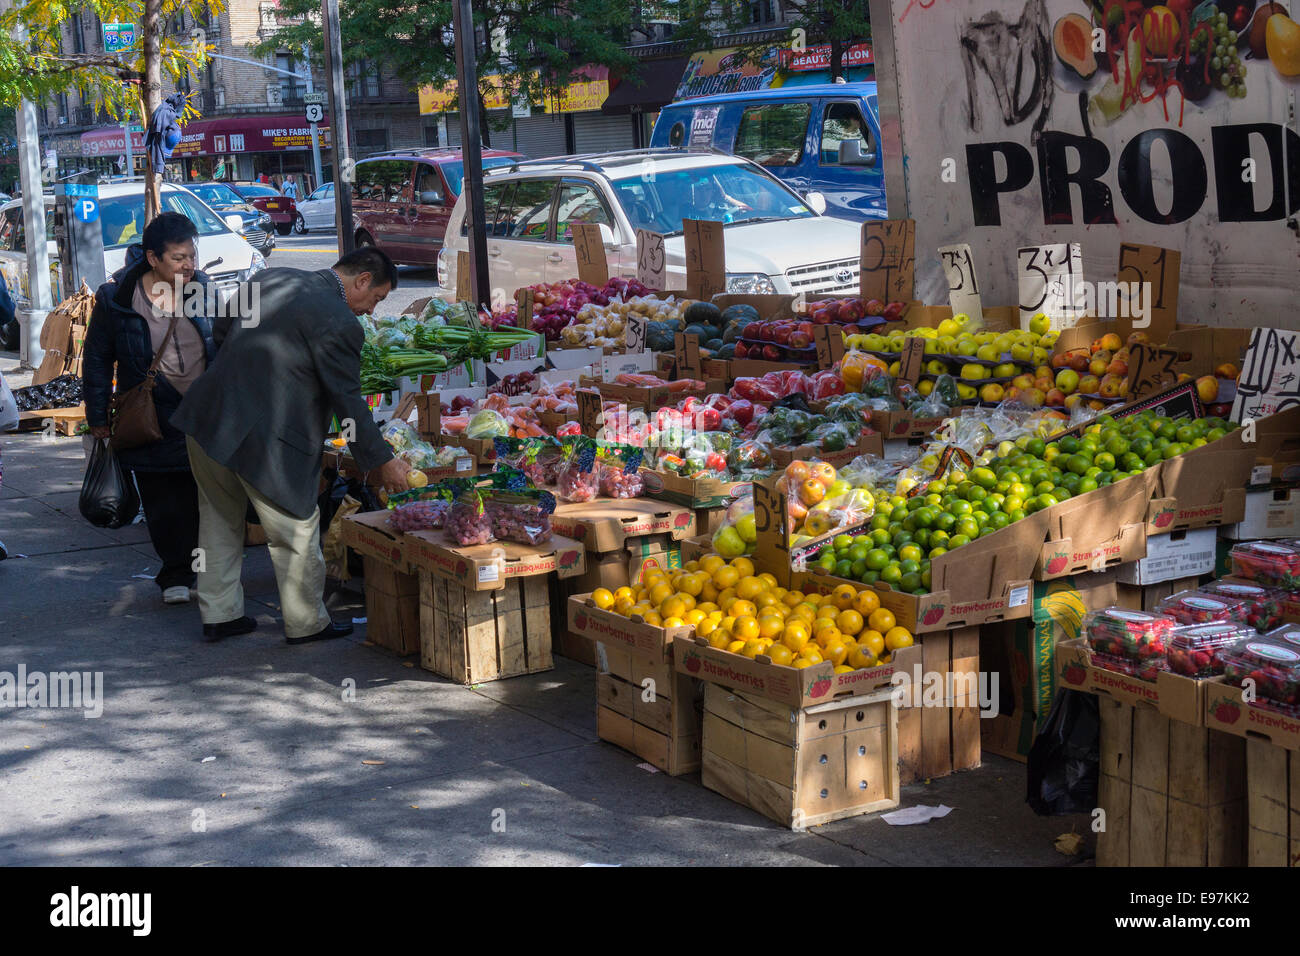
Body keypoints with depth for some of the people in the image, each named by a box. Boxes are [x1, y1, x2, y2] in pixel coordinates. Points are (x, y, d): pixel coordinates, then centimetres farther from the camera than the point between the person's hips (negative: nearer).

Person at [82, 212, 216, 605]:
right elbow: (97, 359, 1)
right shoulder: (116, 299, -9)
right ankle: (176, 575, 18)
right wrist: (98, 417, 2)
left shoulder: (201, 288, -1)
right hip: (153, 418, -2)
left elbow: (223, 343, 13)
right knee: (164, 501, 4)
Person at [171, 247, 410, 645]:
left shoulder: (270, 279, 9)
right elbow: (348, 402, -11)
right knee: (297, 531, 10)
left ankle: (218, 615, 31)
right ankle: (306, 623, 22)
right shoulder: (339, 324, -14)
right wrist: (383, 462, -1)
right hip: (265, 443, -8)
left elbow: (220, 330, 20)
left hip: (206, 419, 8)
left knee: (220, 522, 22)